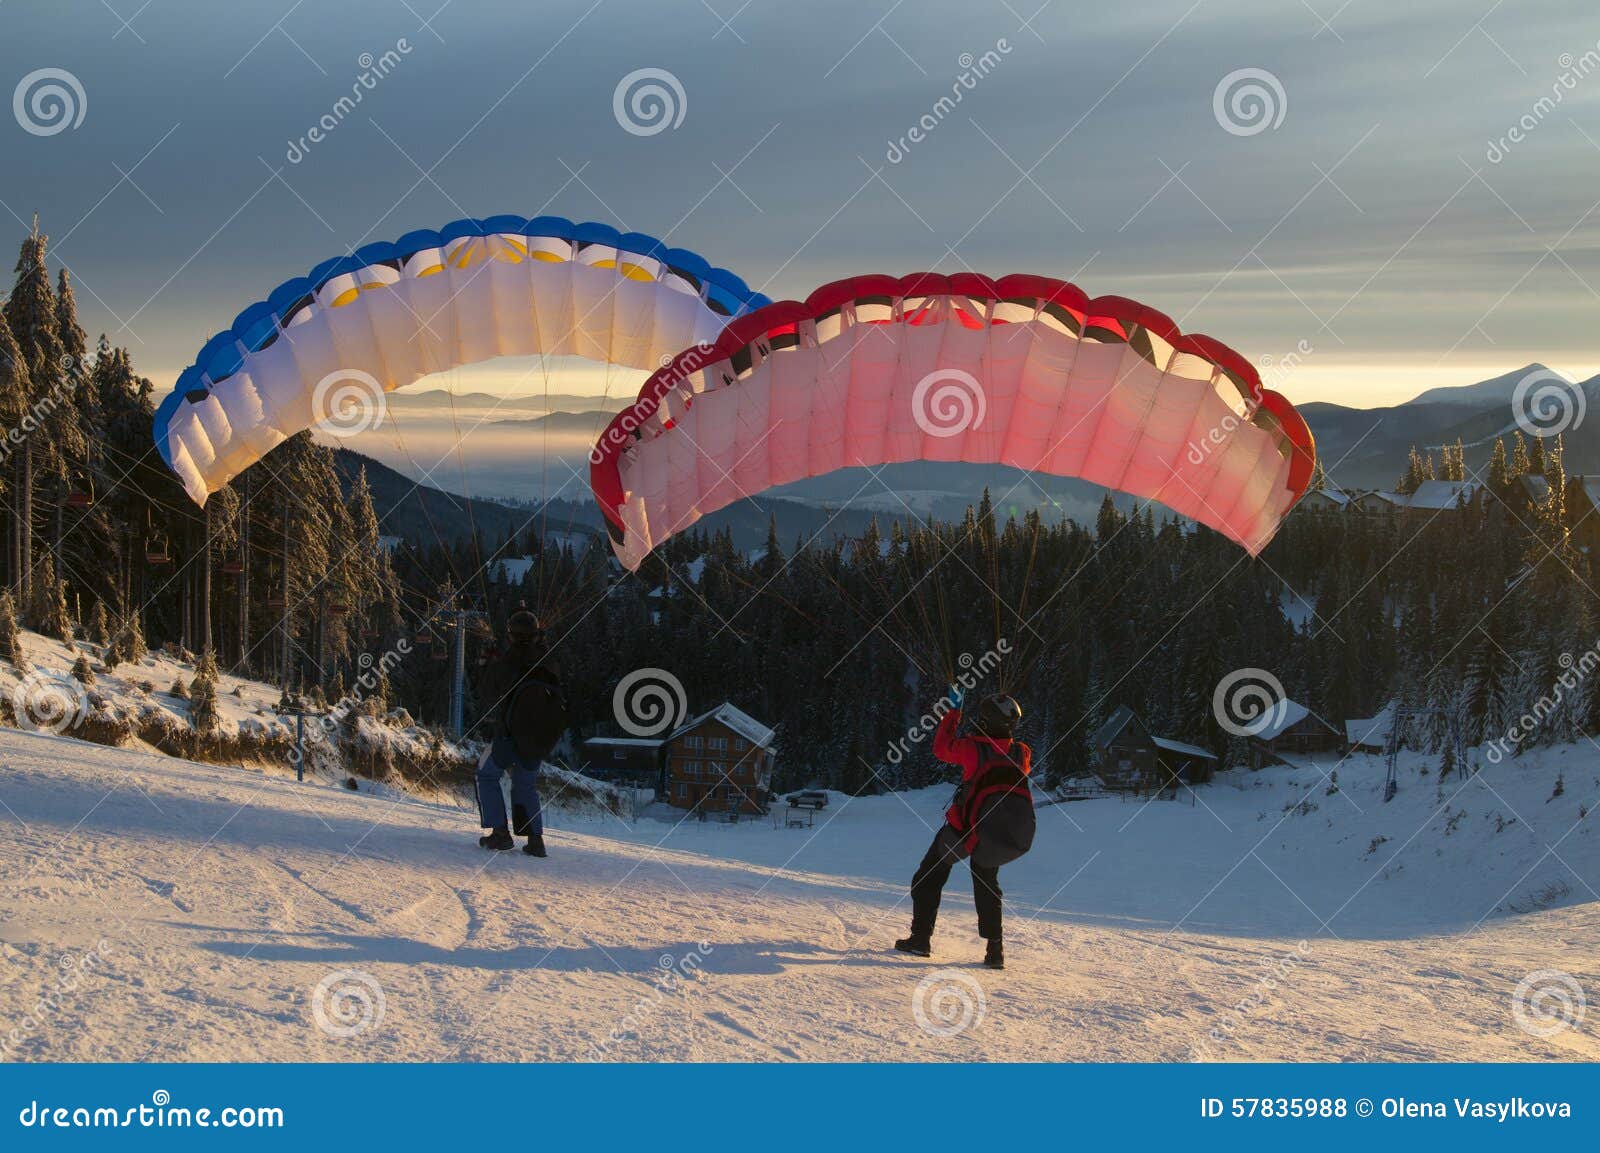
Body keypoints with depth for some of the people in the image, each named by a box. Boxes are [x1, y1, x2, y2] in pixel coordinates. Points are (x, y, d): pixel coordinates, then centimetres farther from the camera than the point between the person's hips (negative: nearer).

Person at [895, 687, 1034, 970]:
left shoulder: (973, 748, -15)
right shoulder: (1022, 754, -5)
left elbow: (941, 748, 2)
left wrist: (953, 711, 11)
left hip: (965, 826, -4)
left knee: (929, 879, 13)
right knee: (987, 885, 20)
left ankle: (921, 938, 9)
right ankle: (995, 949, 8)